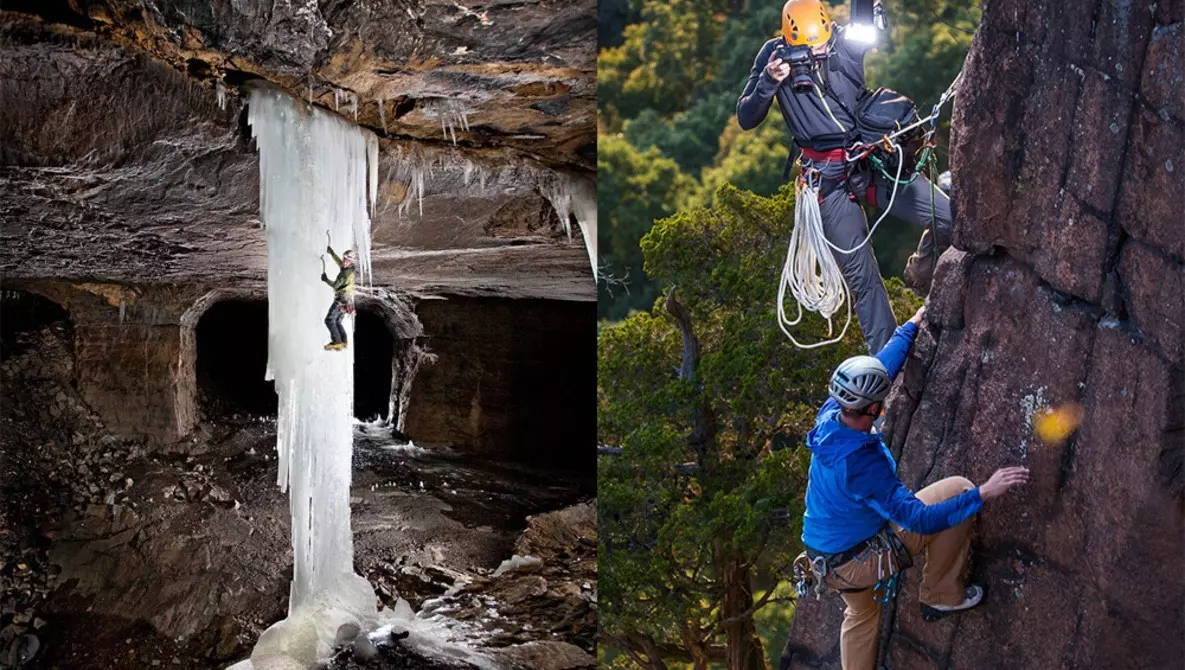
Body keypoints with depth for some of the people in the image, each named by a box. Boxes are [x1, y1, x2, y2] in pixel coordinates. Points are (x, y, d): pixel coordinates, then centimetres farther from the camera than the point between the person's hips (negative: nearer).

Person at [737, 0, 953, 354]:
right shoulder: (774, 55, -4)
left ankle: (922, 269, 20)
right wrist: (769, 82, -21)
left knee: (951, 219, -12)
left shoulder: (847, 41, -3)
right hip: (830, 179, -2)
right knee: (861, 276, 1)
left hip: (875, 158, 2)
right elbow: (746, 120, -5)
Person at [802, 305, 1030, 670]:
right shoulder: (862, 463, -35)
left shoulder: (830, 415, -12)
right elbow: (920, 520, -31)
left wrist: (910, 328, 17)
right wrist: (983, 494, -32)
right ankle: (941, 596, 9)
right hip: (861, 561, -8)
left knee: (861, 615, 35)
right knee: (958, 489, -6)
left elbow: (880, 367, 5)